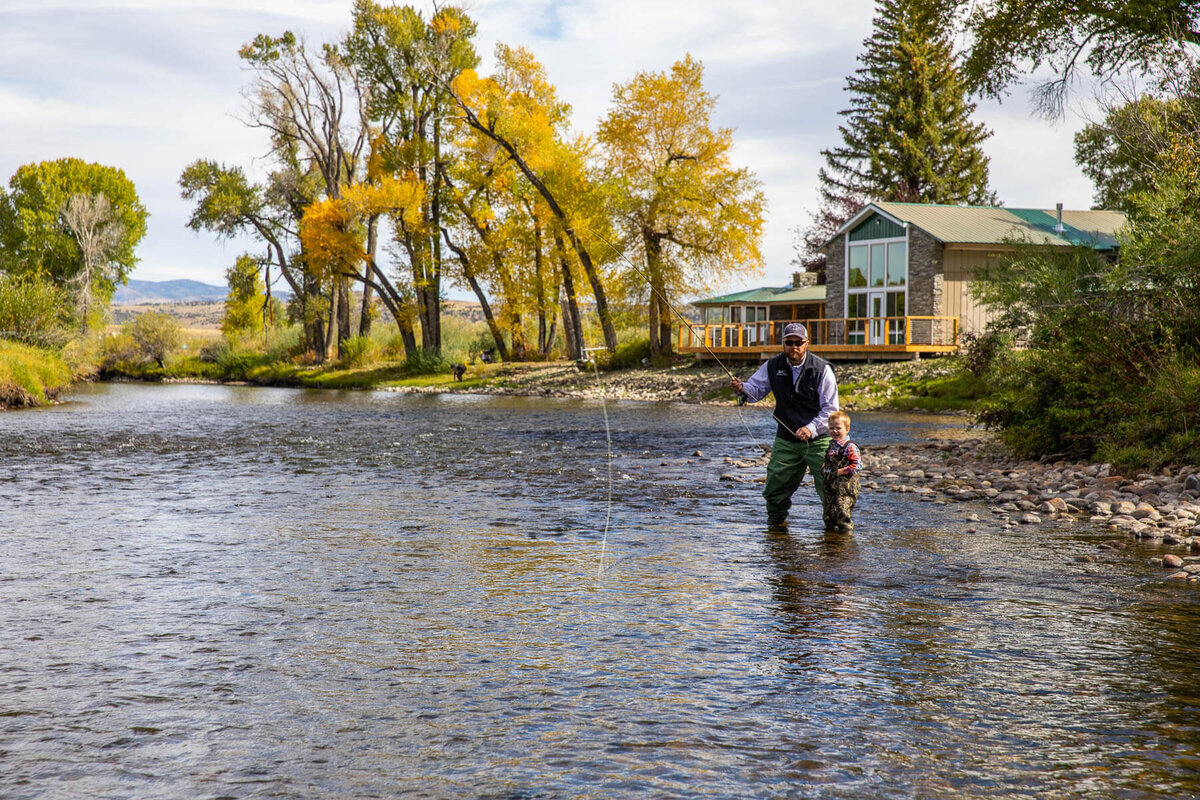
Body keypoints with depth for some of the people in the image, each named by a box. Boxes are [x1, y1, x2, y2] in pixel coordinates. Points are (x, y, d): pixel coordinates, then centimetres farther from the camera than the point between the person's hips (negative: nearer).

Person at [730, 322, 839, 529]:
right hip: (785, 440, 3)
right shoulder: (773, 366, 2)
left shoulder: (821, 369, -9)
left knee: (828, 486, -5)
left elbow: (830, 408, -9)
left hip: (818, 440, -3)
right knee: (775, 485, 4)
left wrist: (812, 429, -22)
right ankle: (776, 521, 27)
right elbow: (755, 389, 7)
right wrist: (742, 388, -17)